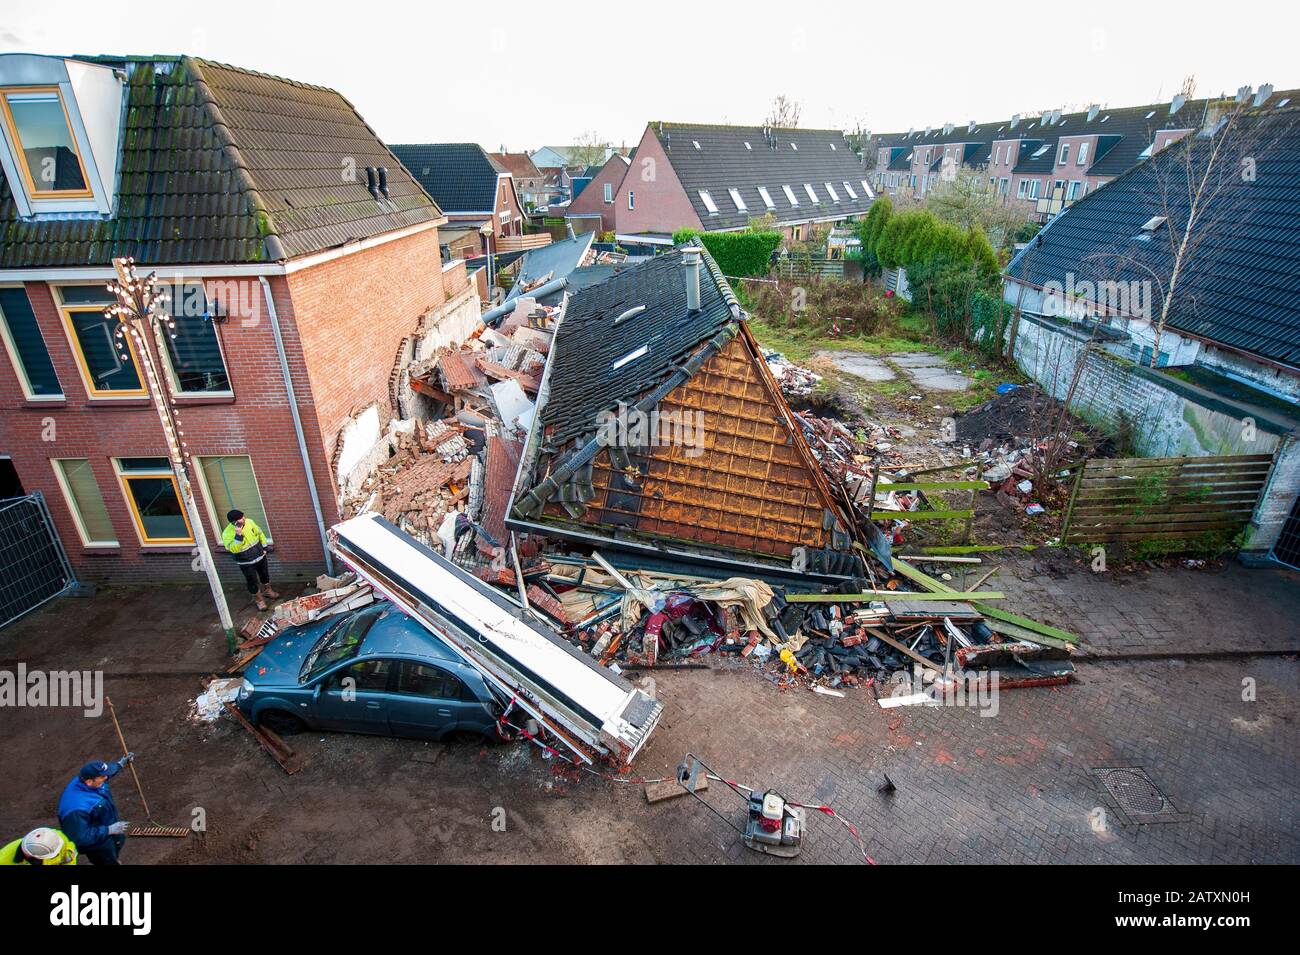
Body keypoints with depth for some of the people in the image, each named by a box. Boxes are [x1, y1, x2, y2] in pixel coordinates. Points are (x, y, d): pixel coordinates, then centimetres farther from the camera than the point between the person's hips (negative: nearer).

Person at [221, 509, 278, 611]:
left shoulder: (249, 522, -13)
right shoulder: (227, 534, -26)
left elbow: (259, 533, 3)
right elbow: (233, 549, -36)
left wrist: (264, 547, 4)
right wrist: (238, 535, -46)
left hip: (260, 556, 5)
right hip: (246, 563, -5)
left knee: (265, 575, 24)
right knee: (253, 582, 11)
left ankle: (267, 590, 49)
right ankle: (258, 599, 33)